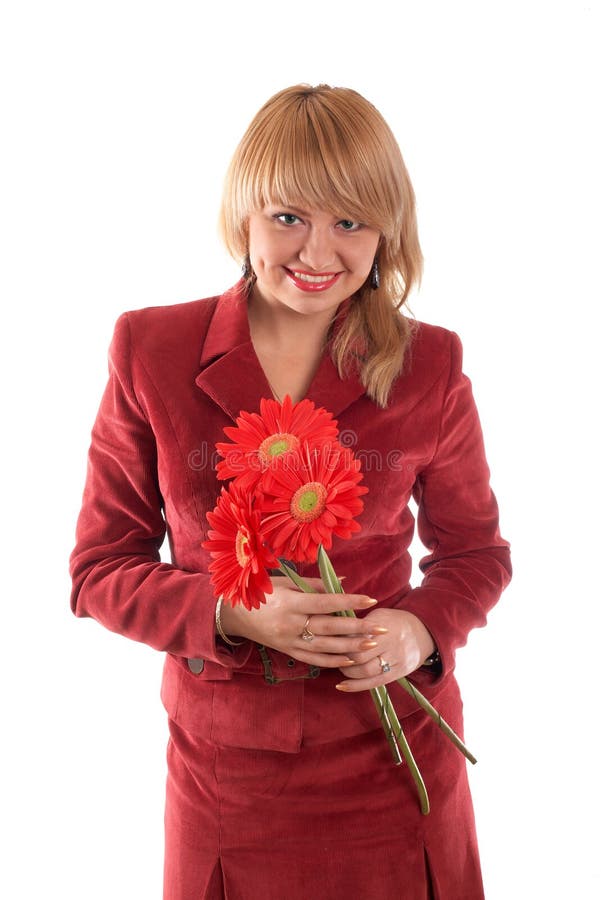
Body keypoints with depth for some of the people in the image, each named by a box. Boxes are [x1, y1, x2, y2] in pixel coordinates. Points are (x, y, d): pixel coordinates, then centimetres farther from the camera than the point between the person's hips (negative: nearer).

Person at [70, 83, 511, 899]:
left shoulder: (430, 367, -6)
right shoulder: (151, 351, -7)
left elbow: (476, 551, 6)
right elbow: (99, 569, -2)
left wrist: (422, 630, -15)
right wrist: (233, 616, -19)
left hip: (394, 753, 1)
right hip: (226, 764, 0)